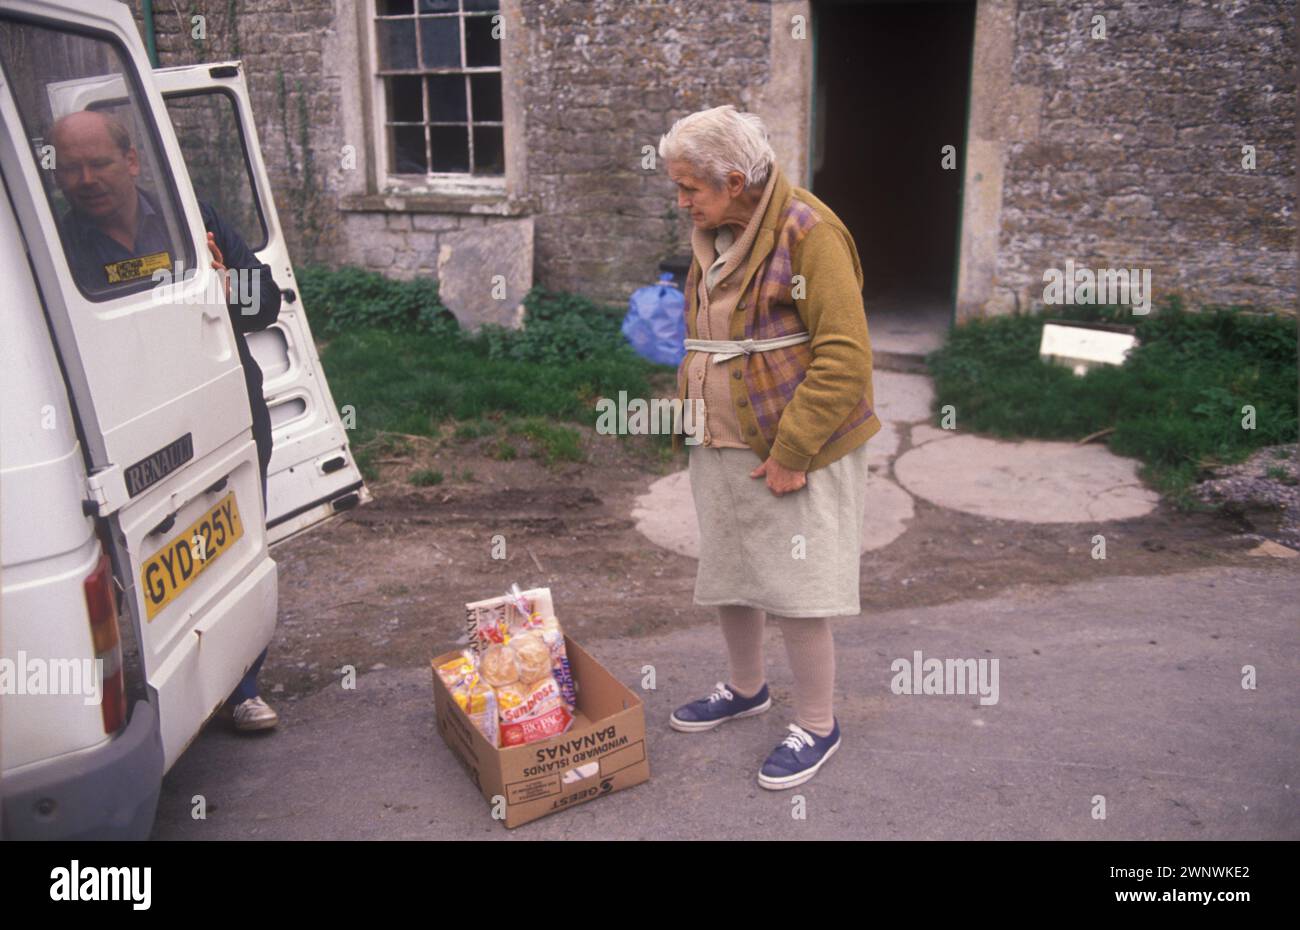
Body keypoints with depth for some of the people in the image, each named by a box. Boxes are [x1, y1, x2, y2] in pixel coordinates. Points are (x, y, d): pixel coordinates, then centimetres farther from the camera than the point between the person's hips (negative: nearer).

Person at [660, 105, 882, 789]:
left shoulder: (807, 230, -16)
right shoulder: (713, 236, 11)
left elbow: (845, 356, -21)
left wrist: (791, 451, -21)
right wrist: (689, 413, 12)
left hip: (792, 452, -8)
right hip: (721, 449, 8)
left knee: (795, 592, 0)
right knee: (726, 578, 18)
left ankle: (817, 726, 20)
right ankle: (745, 688, 41)